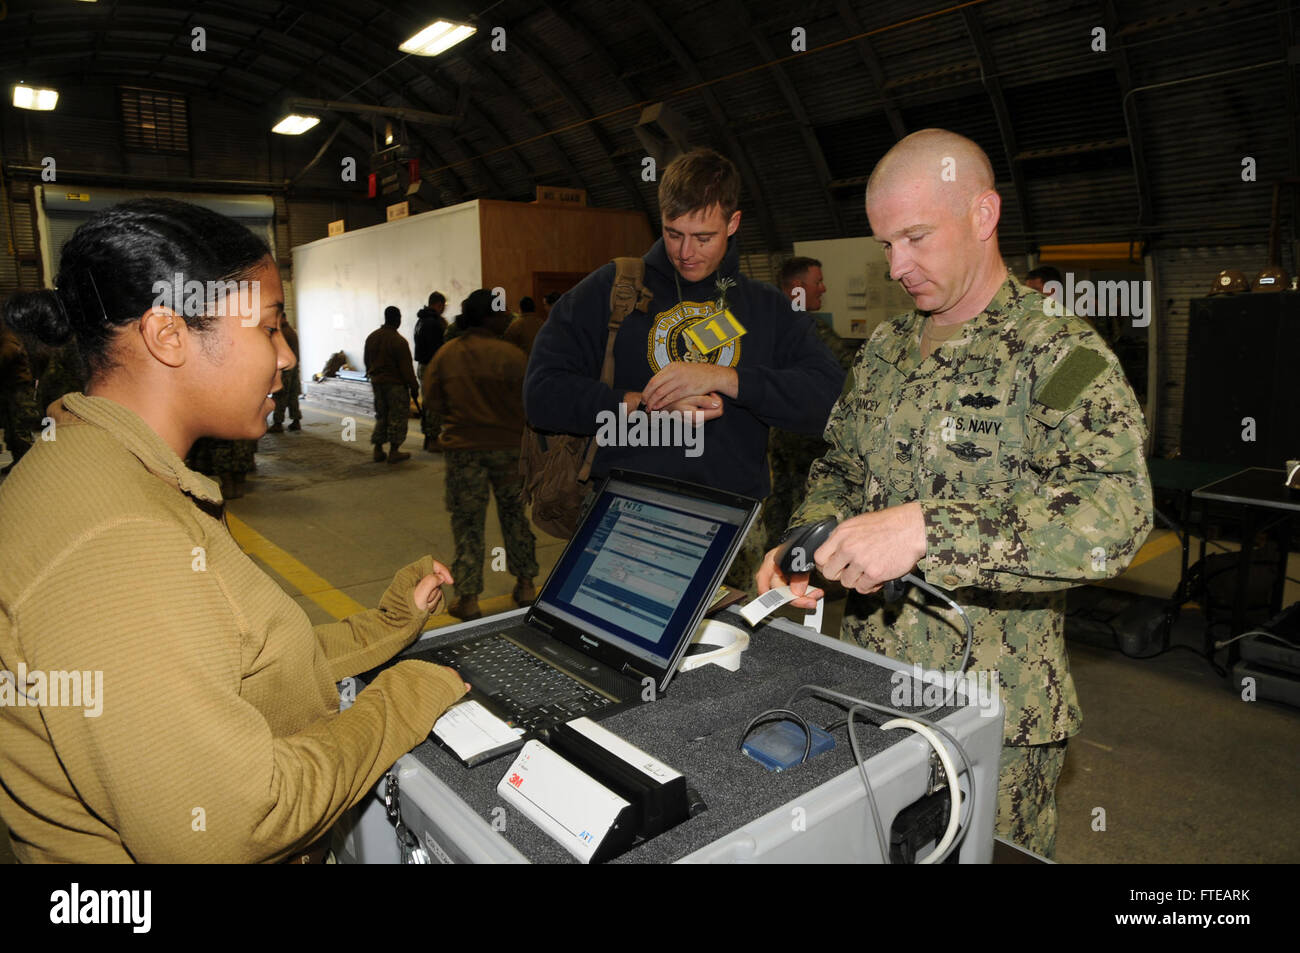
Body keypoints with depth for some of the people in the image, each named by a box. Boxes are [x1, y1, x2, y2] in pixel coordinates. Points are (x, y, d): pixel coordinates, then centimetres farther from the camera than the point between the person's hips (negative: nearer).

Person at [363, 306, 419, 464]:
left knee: (381, 416, 16)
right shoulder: (399, 341, -16)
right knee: (397, 417, 2)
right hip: (395, 384, -7)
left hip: (377, 383, 7)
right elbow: (406, 368, -16)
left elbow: (367, 362, 16)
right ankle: (394, 451, 3)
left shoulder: (371, 337, 7)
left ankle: (378, 450, 16)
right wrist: (414, 387, -8)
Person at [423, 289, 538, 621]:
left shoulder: (445, 354, -3)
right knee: (514, 513, 17)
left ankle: (468, 599, 9)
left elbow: (432, 398, 3)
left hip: (462, 447, 1)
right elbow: (528, 403, -9)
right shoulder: (510, 354, -12)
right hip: (507, 445, -1)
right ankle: (525, 585, 25)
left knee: (467, 522, 8)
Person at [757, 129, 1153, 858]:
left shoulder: (1059, 353, -14)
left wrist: (924, 531, -38)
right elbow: (840, 469, 15)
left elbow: (1115, 510, -29)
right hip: (872, 686, 6)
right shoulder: (886, 349, 7)